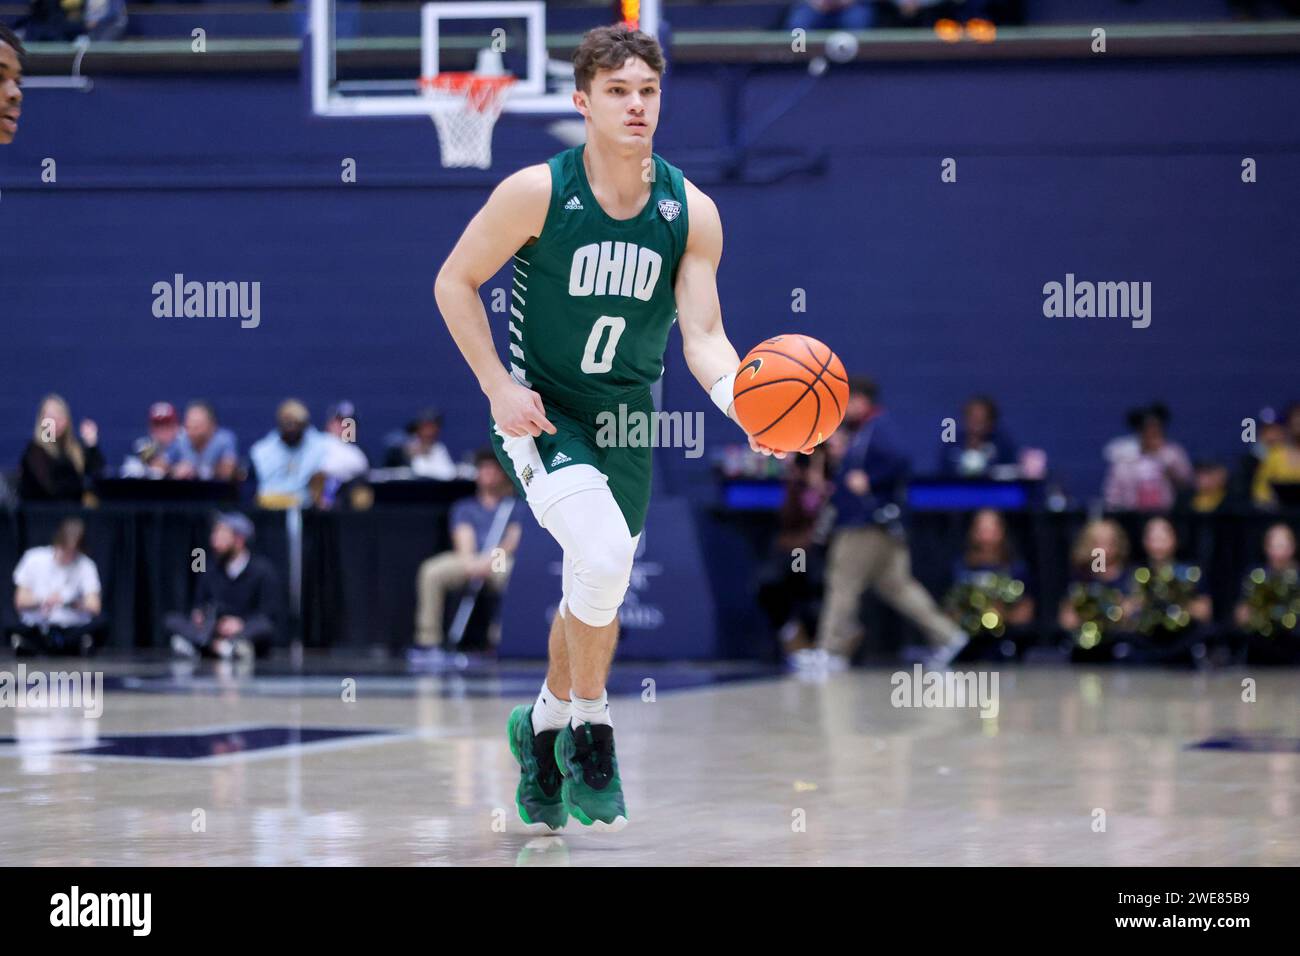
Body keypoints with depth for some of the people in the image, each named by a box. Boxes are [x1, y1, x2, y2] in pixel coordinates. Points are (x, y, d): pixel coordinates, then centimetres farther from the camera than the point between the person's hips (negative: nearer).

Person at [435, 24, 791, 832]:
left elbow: (702, 335, -10)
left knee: (596, 592, 14)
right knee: (604, 553, -27)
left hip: (627, 417, 4)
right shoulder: (539, 192, -16)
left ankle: (544, 724, 42)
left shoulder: (691, 211, -7)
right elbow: (455, 283, -6)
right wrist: (499, 386, -15)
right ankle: (590, 730, -7)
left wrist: (744, 403, -30)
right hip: (541, 410, -4)